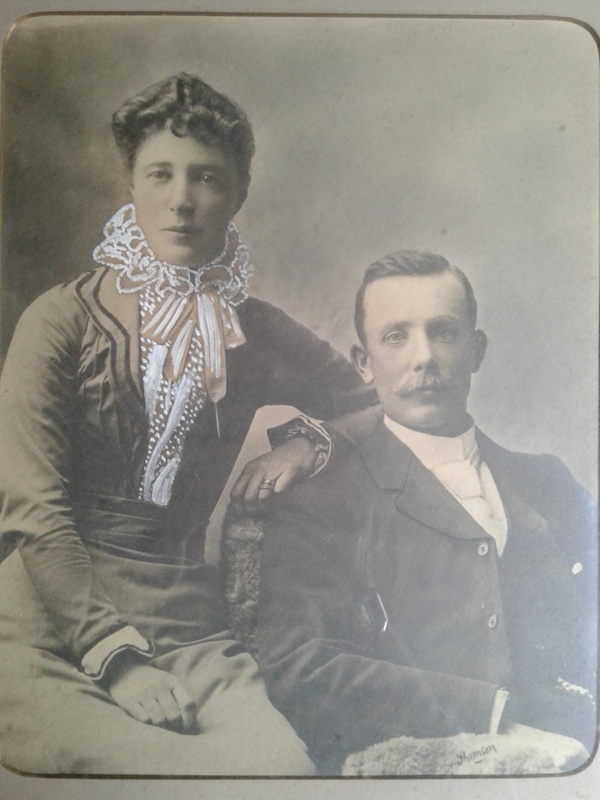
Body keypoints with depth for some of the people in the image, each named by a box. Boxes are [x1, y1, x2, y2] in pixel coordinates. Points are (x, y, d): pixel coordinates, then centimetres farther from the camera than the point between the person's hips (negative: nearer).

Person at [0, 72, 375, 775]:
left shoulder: (255, 334, 9)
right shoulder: (64, 318, 0)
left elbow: (370, 405, 23)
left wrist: (309, 445, 1)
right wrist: (115, 656, -14)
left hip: (184, 622, 2)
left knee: (286, 767, -23)